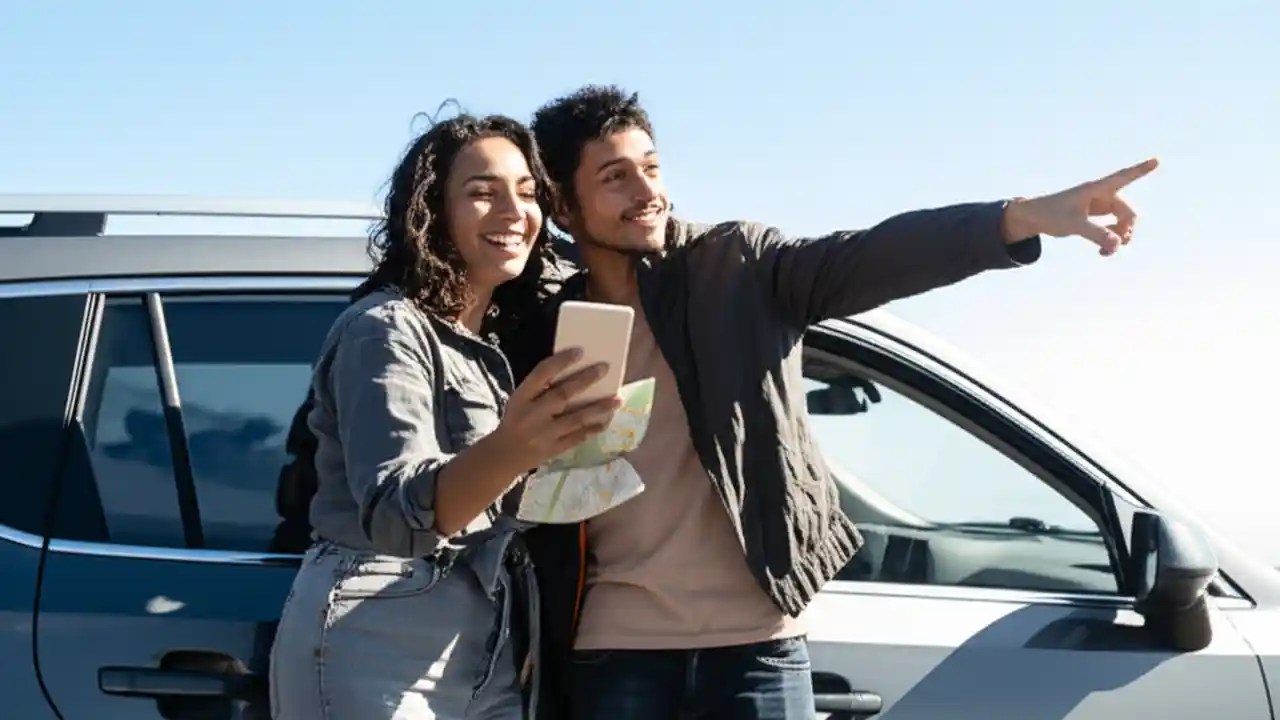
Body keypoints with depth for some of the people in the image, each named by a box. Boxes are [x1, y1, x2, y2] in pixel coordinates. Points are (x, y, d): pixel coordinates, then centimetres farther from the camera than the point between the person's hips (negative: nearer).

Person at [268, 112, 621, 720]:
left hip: (487, 660, 8)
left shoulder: (487, 346, 13)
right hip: (379, 655, -8)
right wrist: (510, 450, -44)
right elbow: (392, 513, -27)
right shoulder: (386, 328, -12)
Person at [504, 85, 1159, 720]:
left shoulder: (737, 268, 1)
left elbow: (864, 259, -15)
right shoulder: (545, 333, 5)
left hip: (756, 644, -1)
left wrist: (1023, 216, -31)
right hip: (616, 653, 1)